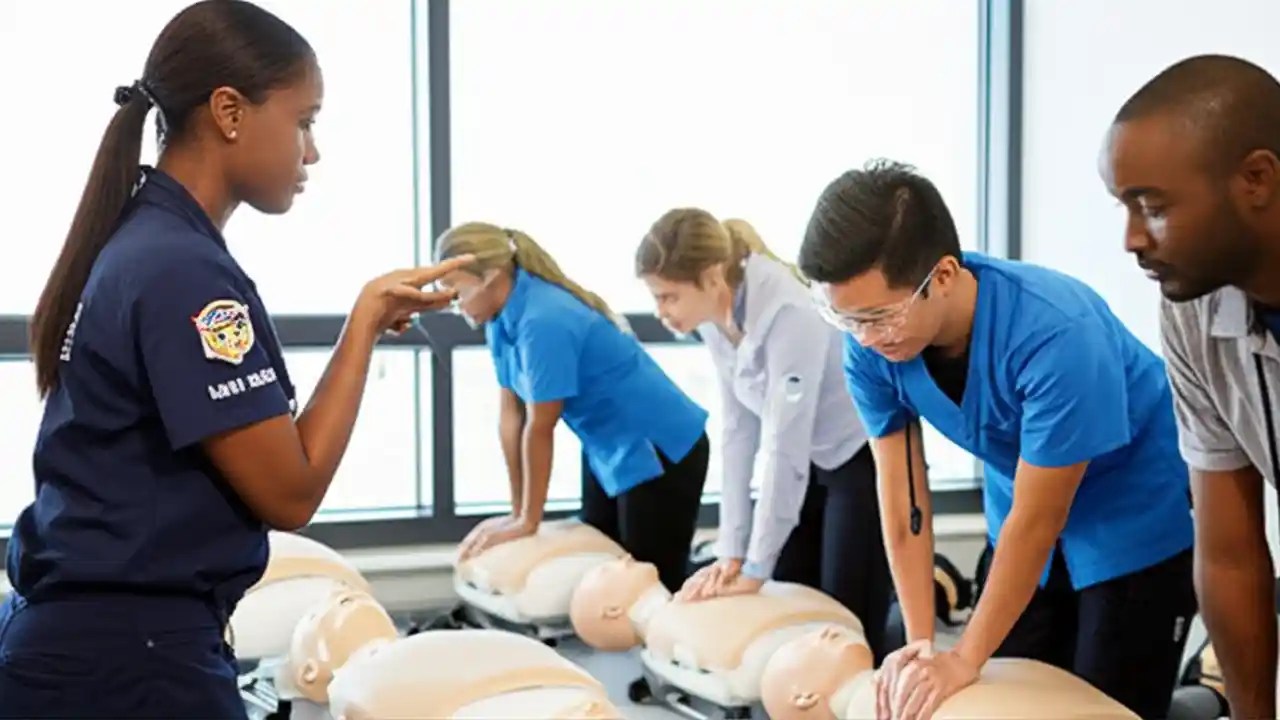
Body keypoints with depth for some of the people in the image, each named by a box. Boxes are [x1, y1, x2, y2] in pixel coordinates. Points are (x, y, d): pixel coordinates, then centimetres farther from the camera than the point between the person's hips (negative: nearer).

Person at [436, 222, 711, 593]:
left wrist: (528, 521, -14)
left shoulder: (543, 321, -29)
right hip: (608, 451, 9)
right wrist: (517, 512, 3)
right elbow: (511, 416, 1)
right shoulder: (504, 319, -1)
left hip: (658, 453, -9)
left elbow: (538, 430, -23)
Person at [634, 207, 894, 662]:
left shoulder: (787, 312, -31)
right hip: (815, 457, 8)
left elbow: (784, 445, -29)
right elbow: (738, 430, -3)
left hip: (865, 455, -7)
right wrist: (731, 551, -6)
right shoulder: (716, 320, -7)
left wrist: (756, 568, -24)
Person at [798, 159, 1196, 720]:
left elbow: (1037, 521, -27)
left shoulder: (1056, 334, -36)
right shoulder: (871, 347, -20)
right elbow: (902, 499, -13)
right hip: (1023, 515, 5)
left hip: (1137, 518, -5)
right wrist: (919, 644, -15)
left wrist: (965, 659, -21)